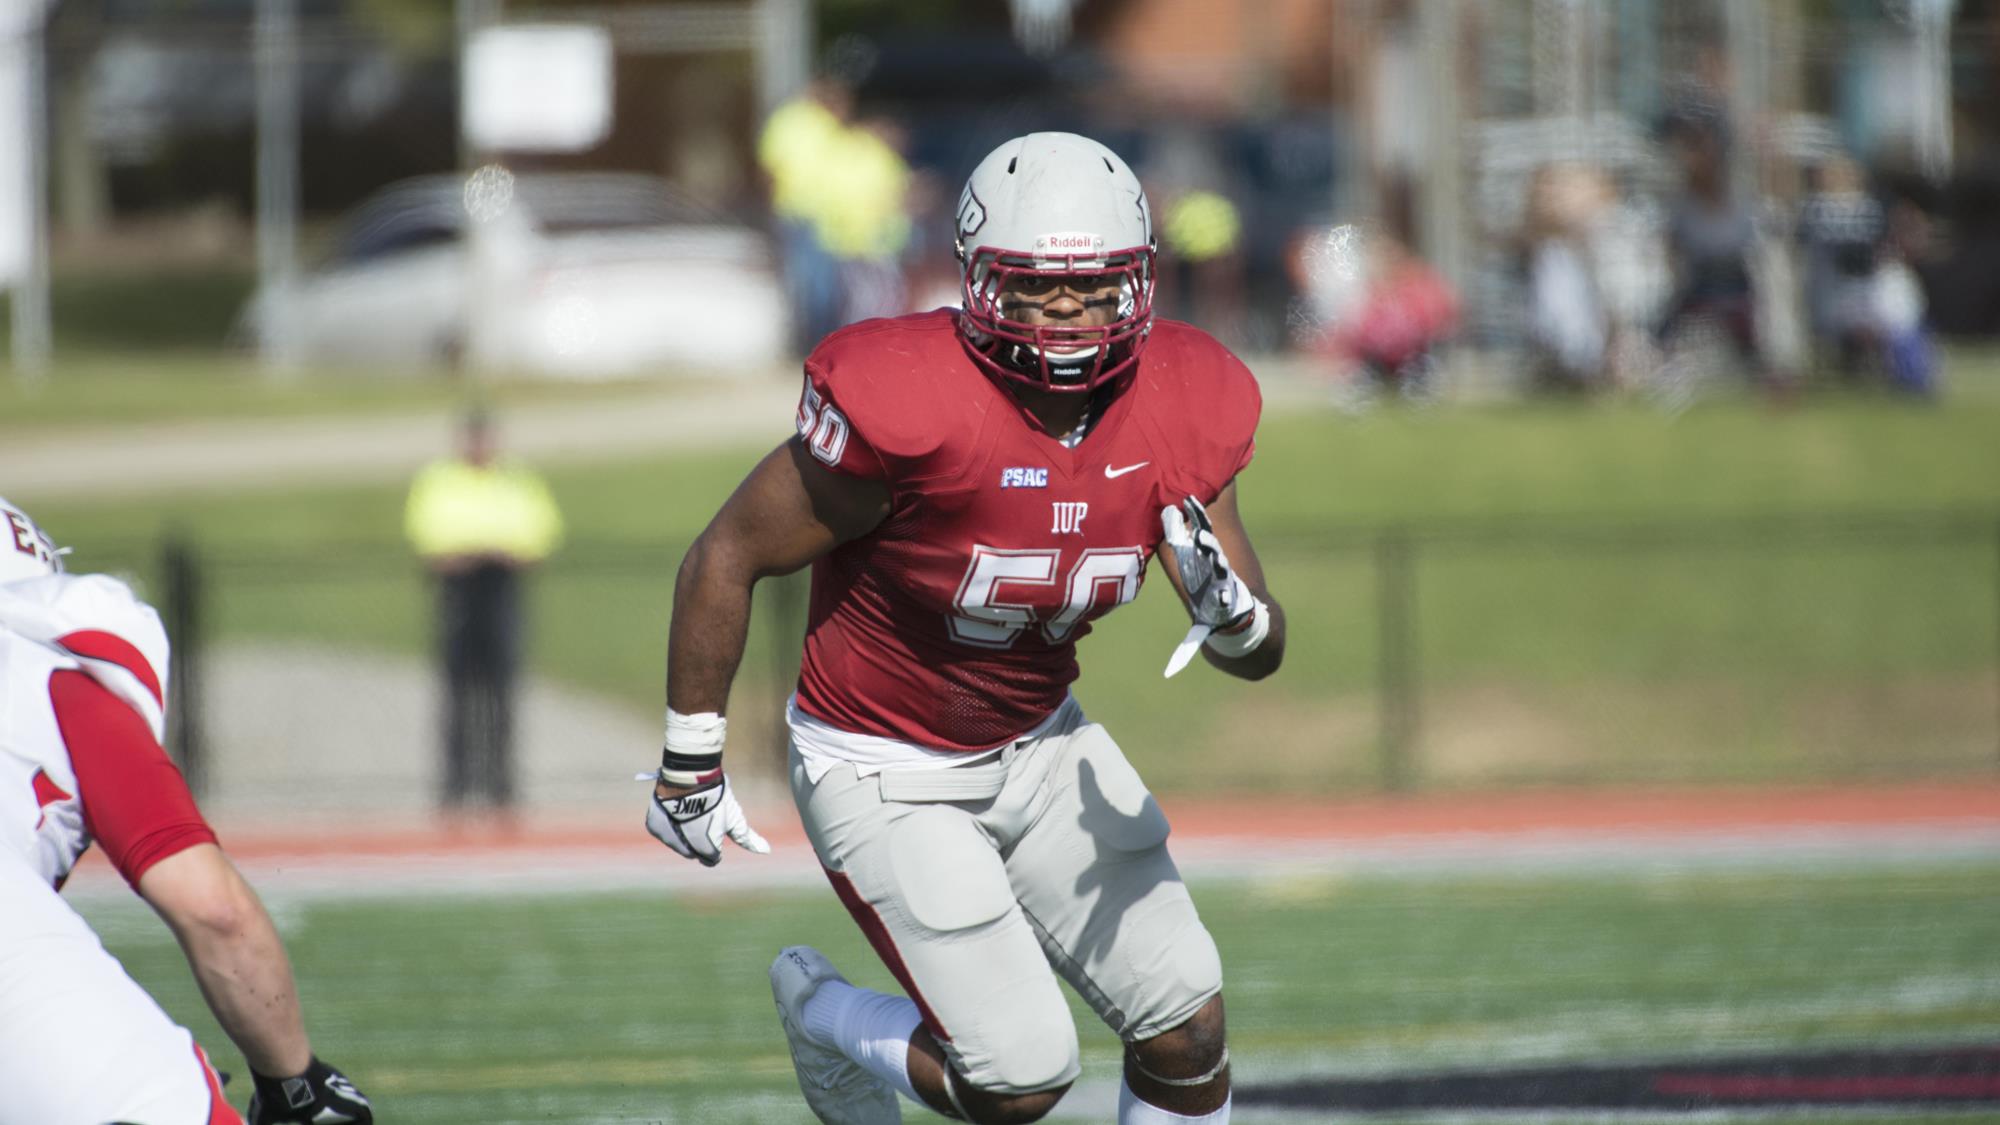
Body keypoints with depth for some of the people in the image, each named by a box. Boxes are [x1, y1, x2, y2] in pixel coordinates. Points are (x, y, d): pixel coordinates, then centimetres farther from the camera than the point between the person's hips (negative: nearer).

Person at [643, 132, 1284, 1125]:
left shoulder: (1177, 414, -11)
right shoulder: (912, 409, -30)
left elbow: (1261, 654, -4)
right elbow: (727, 560, -17)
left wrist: (1231, 614, -29)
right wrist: (691, 767, -10)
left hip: (1037, 744, 6)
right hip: (884, 773, -6)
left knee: (1187, 1029, 1)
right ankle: (822, 1014, 22)